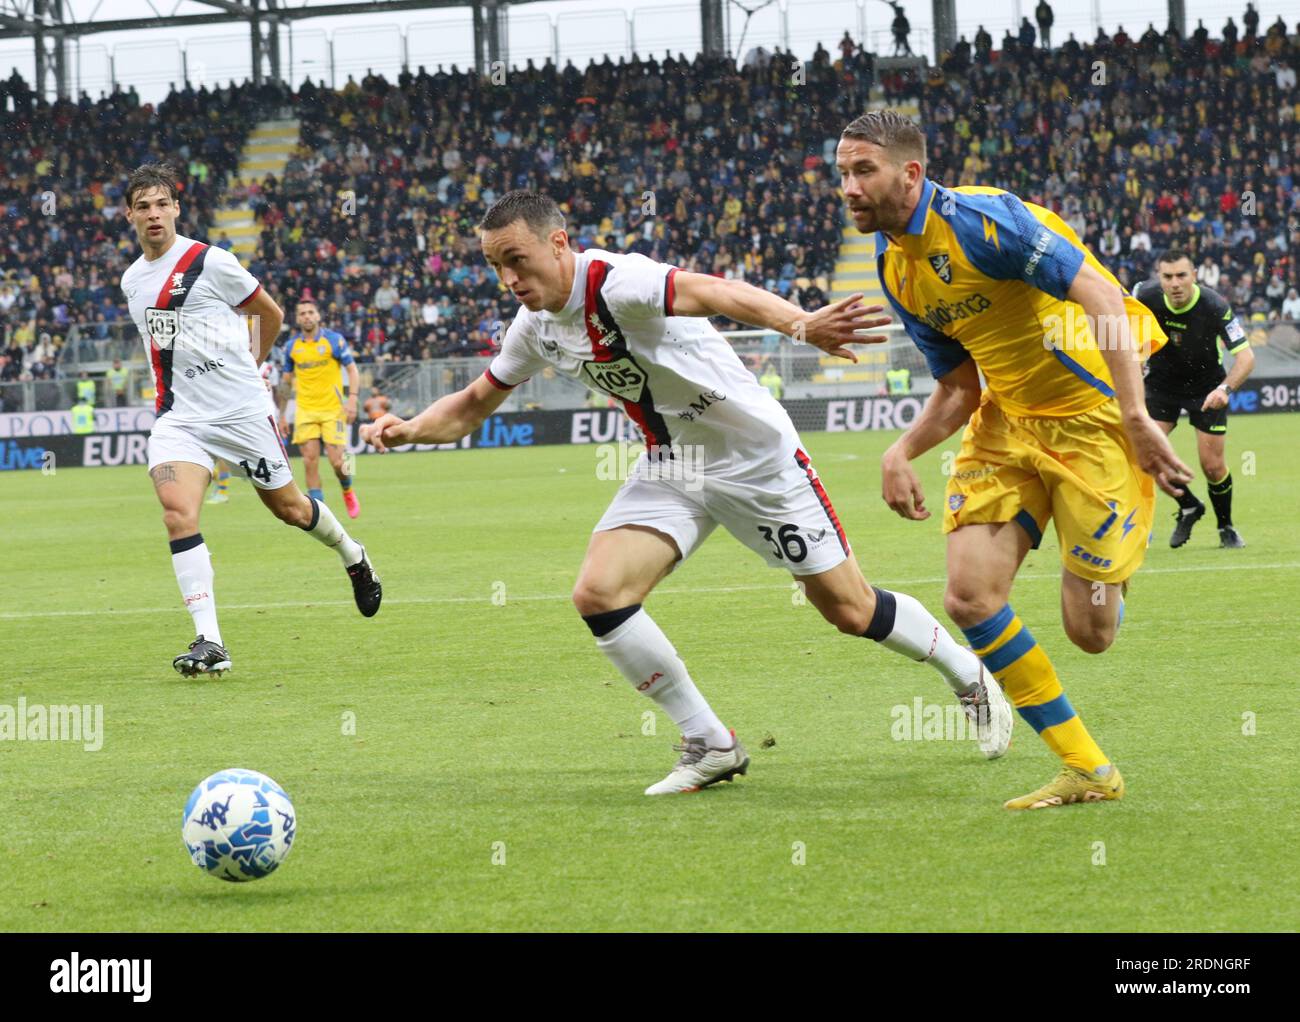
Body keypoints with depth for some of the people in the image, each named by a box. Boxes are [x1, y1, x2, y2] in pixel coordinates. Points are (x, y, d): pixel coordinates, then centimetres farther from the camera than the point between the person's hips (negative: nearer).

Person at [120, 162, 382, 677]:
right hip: (178, 417, 3)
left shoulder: (211, 262, -9)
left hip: (242, 411, -3)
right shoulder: (132, 280, 8)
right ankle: (210, 643, -21)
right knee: (177, 510, -20)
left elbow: (271, 314, 5)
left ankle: (352, 556, 44)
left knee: (288, 507, 10)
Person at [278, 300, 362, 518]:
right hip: (305, 411, 2)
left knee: (337, 461, -8)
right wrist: (281, 416, 15)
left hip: (333, 409, -2)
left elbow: (352, 369, 0)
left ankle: (348, 492, 24)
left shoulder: (334, 339, -2)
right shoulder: (291, 346, 7)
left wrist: (352, 399, -14)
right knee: (310, 460, -9)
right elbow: (286, 381, 16)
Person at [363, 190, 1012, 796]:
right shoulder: (536, 327, -1)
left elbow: (711, 292, -45)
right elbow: (473, 405, 14)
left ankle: (968, 674, 30)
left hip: (754, 457, -7)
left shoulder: (616, 283, -27)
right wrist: (407, 430, -6)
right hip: (670, 471, 7)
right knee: (598, 593, -14)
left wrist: (797, 323, -63)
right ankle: (710, 746, -1)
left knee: (849, 610, 0)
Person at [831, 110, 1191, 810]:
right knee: (970, 596, -10)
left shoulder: (978, 220, -20)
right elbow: (958, 389, 12)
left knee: (1090, 632, -9)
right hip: (1007, 421, 7)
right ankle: (1087, 771, 1)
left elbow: (1102, 297, -25)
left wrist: (1134, 418, -31)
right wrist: (902, 452, -6)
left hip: (1092, 414, -7)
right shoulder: (895, 268, 6)